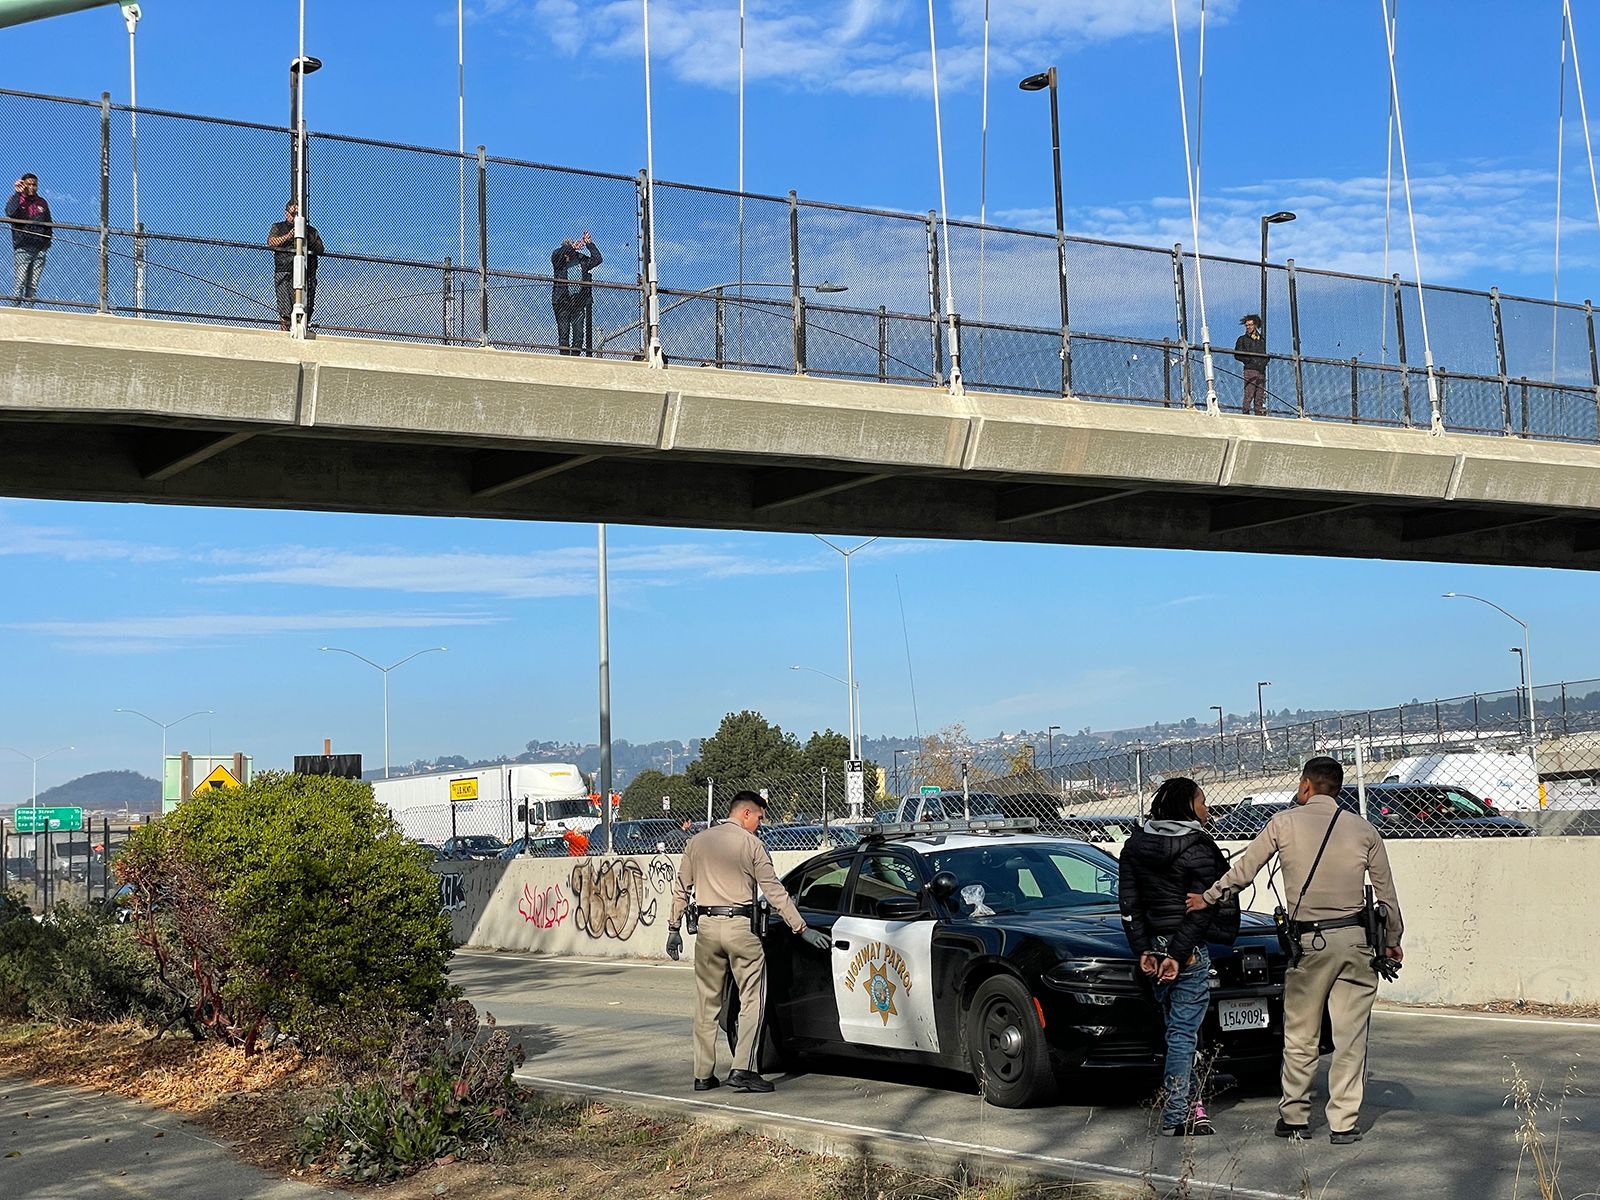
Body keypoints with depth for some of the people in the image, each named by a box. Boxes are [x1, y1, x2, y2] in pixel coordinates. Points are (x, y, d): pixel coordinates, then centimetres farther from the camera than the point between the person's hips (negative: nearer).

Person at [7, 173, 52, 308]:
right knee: (20, 282, -11)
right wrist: (18, 193, -15)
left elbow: (48, 225, 23)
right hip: (23, 248, -4)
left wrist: (47, 242, 11)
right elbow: (10, 213, -16)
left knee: (33, 285, 0)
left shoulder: (42, 203, 18)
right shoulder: (16, 200, 6)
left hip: (40, 250, 4)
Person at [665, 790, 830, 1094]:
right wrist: (802, 929, -3)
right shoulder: (751, 844, -2)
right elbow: (774, 892, -5)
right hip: (739, 926, -5)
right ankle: (742, 1069, -11)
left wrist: (674, 927, 20)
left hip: (707, 927, 5)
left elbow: (681, 888, 13)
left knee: (706, 1003, 11)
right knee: (752, 1000, 0)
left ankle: (703, 1074, 13)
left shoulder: (698, 842, 11)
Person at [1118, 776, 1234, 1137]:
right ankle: (1174, 1120, -1)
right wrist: (1178, 955, -13)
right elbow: (1201, 910, -15)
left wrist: (1143, 950, 4)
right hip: (1190, 951, -6)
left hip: (1154, 946, 6)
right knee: (1183, 1033, -2)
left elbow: (1128, 902, 4)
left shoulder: (1134, 846, 7)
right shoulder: (1199, 850, -10)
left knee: (1178, 1028, 16)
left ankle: (1191, 1105, 18)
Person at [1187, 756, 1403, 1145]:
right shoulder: (1363, 829, 6)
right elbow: (1386, 893, 11)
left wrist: (1207, 898, 21)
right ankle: (1344, 1123, 4)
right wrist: (1392, 941, 24)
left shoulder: (1284, 823, 0)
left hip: (1309, 942, -1)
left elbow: (1242, 870, 5)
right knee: (1350, 1036, 4)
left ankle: (1294, 1116, 18)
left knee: (1300, 1036, 10)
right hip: (1356, 940, 1)